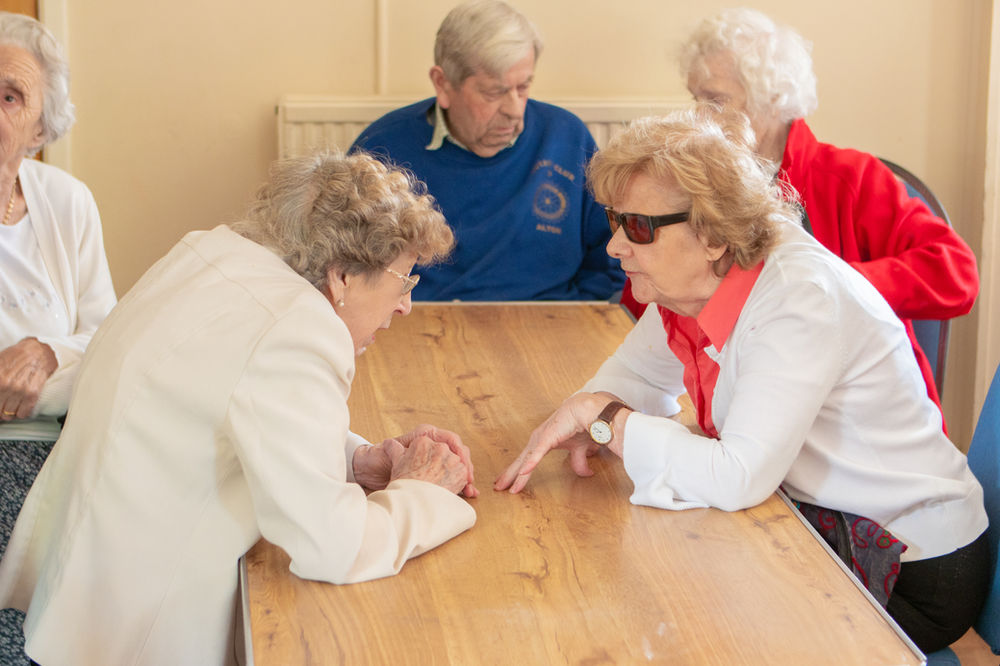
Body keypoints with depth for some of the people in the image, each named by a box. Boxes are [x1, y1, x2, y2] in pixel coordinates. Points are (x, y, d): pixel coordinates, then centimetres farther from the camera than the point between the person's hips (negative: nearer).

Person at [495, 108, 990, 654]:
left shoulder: (801, 298, -29)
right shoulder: (693, 282, -6)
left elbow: (737, 479, -36)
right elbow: (636, 375, 11)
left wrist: (603, 416, -27)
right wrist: (582, 420, -12)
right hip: (820, 522, 7)